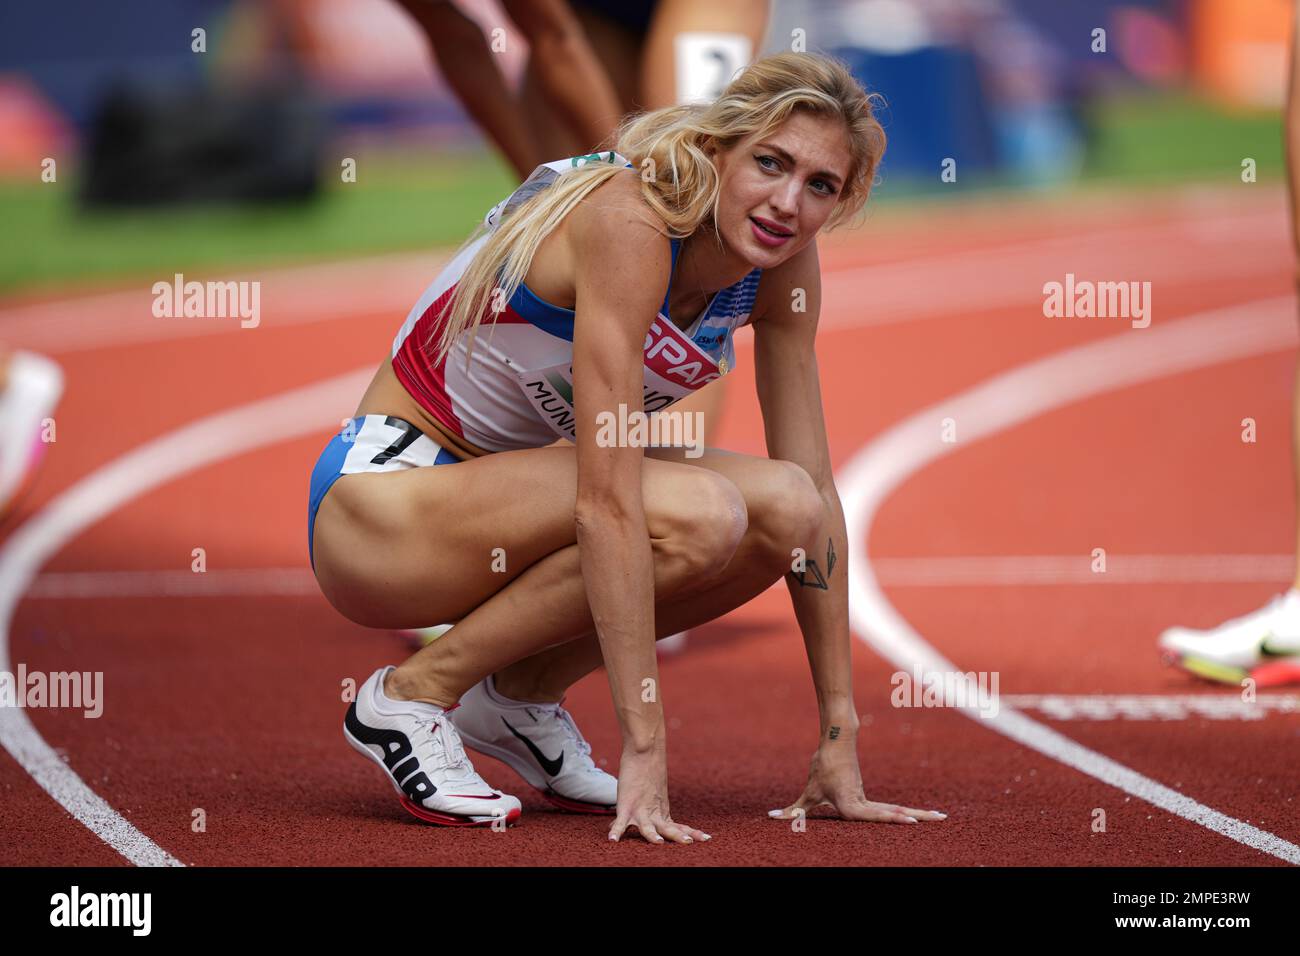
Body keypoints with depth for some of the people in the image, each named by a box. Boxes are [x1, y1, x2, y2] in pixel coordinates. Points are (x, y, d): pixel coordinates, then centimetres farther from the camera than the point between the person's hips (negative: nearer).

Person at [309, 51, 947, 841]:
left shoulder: (784, 263, -5)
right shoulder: (627, 222, -28)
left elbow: (814, 496, -3)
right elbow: (606, 504, -32)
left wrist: (840, 744, -7)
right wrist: (644, 749, -33)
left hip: (506, 490, 8)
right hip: (384, 503, -8)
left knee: (782, 508, -15)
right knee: (697, 513, -29)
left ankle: (525, 691, 4)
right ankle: (414, 693, -12)